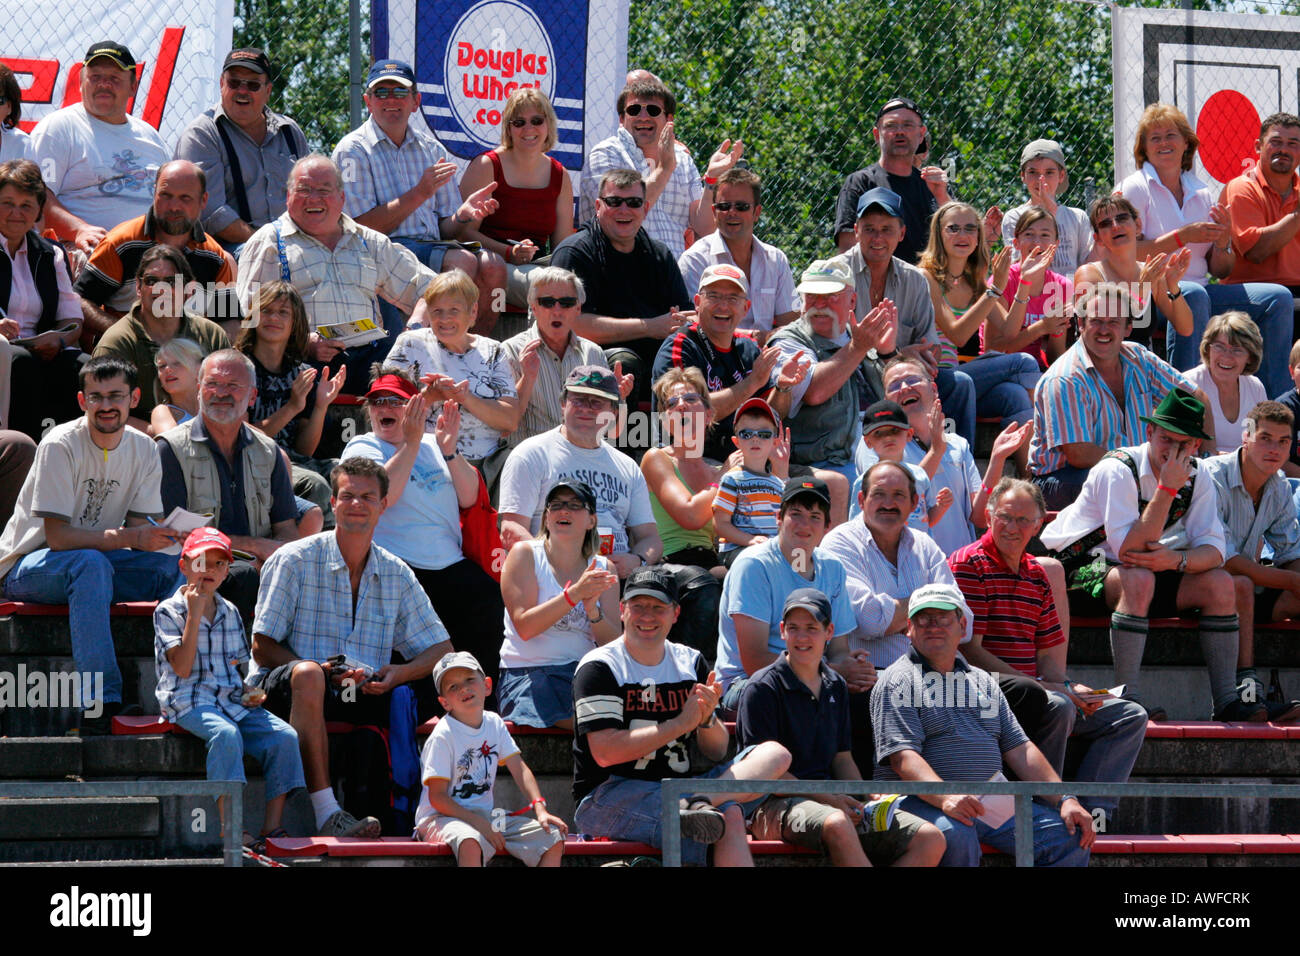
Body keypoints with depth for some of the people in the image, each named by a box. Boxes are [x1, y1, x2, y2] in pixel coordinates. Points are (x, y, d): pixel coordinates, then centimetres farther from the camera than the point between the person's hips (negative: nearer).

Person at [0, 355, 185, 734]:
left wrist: (158, 536, -26)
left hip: (94, 564, 6)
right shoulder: (60, 446, -18)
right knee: (91, 564, -39)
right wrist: (129, 537, -34)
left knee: (176, 568, -19)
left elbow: (138, 529, -1)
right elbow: (58, 537, -24)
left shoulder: (143, 449, 1)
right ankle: (101, 704, -43)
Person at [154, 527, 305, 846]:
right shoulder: (169, 611, 2)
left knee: (284, 736, -19)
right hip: (189, 703, -6)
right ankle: (229, 829, -40)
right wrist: (195, 614, -12)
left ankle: (272, 827, -21)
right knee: (226, 734, -37)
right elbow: (183, 667, -11)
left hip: (233, 700, 6)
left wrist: (252, 692, 4)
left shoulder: (230, 612, 19)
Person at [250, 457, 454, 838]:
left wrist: (399, 673, -12)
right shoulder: (294, 560, 1)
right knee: (308, 674, -39)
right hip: (280, 690, -4)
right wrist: (325, 673, -19)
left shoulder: (396, 575, 14)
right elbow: (263, 647, -2)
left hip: (362, 694, 4)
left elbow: (441, 648, 11)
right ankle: (327, 814, -45)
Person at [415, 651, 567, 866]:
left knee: (554, 838, -6)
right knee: (470, 843, -42)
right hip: (442, 817, -7)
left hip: (486, 815, 7)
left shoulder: (494, 724, 7)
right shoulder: (443, 736, -14)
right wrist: (481, 825, -24)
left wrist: (540, 809, -8)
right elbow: (437, 798, -16)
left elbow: (519, 768, 7)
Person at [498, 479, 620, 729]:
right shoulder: (525, 554, 2)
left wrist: (593, 610, -17)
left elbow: (614, 643, 4)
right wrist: (574, 594, -21)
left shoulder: (603, 568, 13)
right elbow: (524, 627, -11)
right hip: (528, 672, -4)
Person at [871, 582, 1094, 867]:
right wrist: (945, 798, -31)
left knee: (1072, 839, -12)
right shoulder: (899, 681, 2)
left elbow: (1019, 749, 20)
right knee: (957, 838, -39)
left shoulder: (983, 682, 24)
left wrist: (1065, 799, 5)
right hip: (922, 801, -6)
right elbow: (902, 757, -13)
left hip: (992, 805, 6)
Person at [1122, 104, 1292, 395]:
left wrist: (1223, 242, -5)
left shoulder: (1202, 194, 18)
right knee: (1193, 295, -39)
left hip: (1200, 290, 6)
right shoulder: (1135, 188, 3)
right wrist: (1183, 237, -16)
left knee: (1277, 298, -11)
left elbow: (1221, 271, 17)